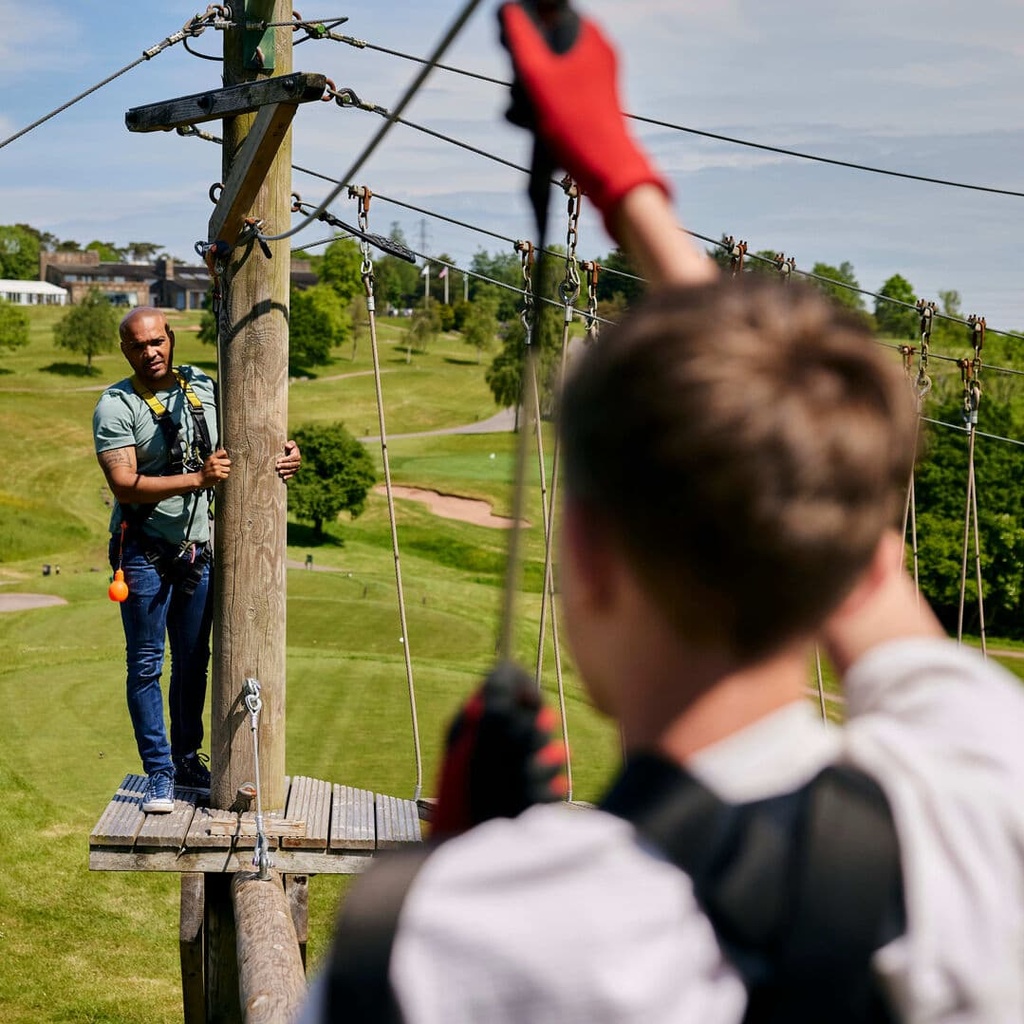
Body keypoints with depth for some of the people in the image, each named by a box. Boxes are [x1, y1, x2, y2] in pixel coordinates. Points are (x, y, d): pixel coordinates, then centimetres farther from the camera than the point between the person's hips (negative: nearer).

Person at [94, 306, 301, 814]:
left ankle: (187, 760, 25)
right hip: (144, 550, -4)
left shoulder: (204, 387, 6)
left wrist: (287, 453, -4)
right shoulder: (116, 406, -9)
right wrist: (198, 478, -25)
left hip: (198, 549, 5)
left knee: (193, 662, 12)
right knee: (146, 665, 1)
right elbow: (125, 485, -18)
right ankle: (159, 772, 9)